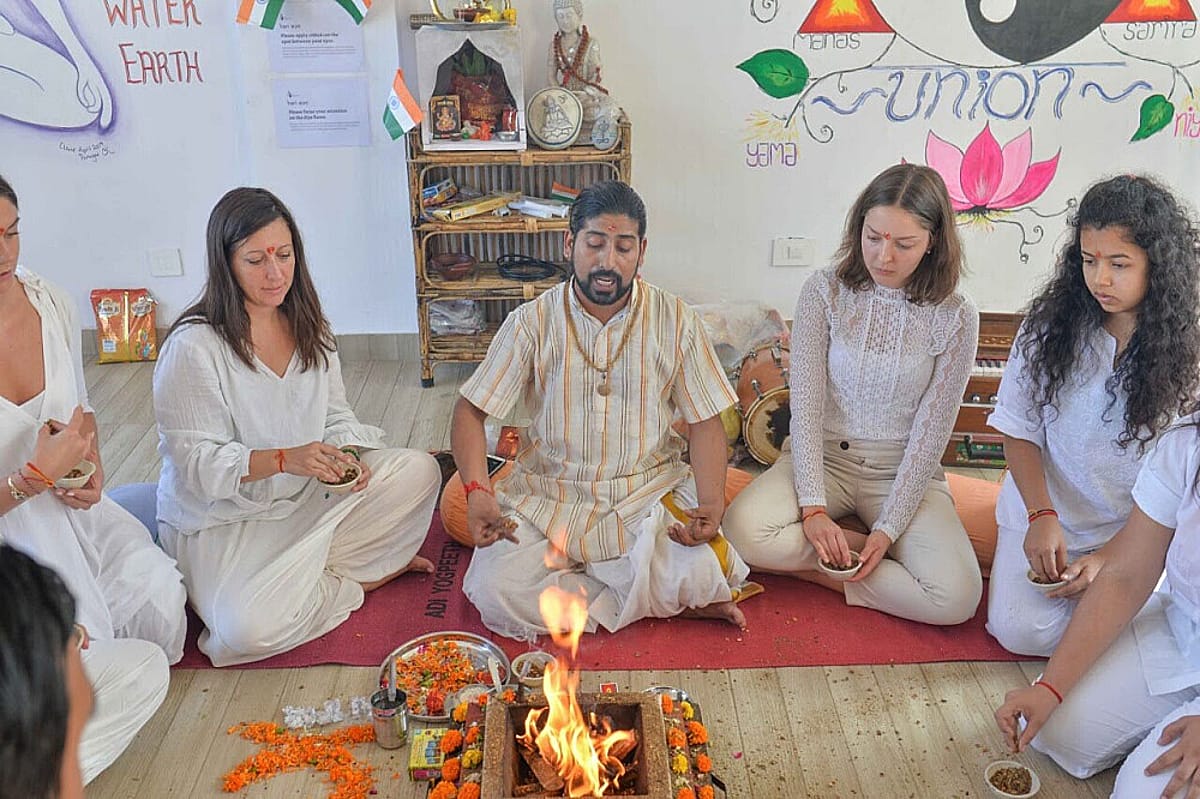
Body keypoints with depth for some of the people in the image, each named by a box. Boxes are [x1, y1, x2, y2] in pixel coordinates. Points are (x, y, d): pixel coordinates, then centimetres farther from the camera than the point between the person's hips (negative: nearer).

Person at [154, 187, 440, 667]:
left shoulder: (307, 327, 2)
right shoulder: (193, 346, -19)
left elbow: (336, 415, 8)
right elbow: (197, 463, -19)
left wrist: (345, 454, -16)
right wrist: (284, 459, -32)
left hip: (309, 498, 6)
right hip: (222, 521, -5)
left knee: (418, 471, -10)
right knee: (250, 629, -31)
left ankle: (307, 575, -6)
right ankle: (360, 577, -2)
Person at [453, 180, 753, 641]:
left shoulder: (675, 321, -1)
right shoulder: (532, 323, -3)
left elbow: (705, 422, 1)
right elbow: (471, 412, -2)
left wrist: (711, 502, -18)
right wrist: (478, 493, -21)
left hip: (649, 494, 0)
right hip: (547, 495, 1)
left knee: (705, 575, -28)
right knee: (496, 594, -24)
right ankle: (659, 600, -11)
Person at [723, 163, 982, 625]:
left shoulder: (955, 318, -8)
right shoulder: (824, 293, -6)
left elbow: (930, 432, -8)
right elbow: (805, 406, -10)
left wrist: (888, 530, -16)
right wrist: (813, 508, -20)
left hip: (905, 473, -1)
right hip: (821, 459, 1)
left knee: (956, 596, -25)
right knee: (744, 530, -30)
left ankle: (810, 566, -5)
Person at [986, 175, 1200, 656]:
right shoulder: (1053, 323, -7)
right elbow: (1018, 429, -2)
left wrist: (1110, 557, -16)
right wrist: (1042, 516, -17)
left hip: (1136, 530, 0)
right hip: (1043, 513, 1)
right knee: (1021, 631, -17)